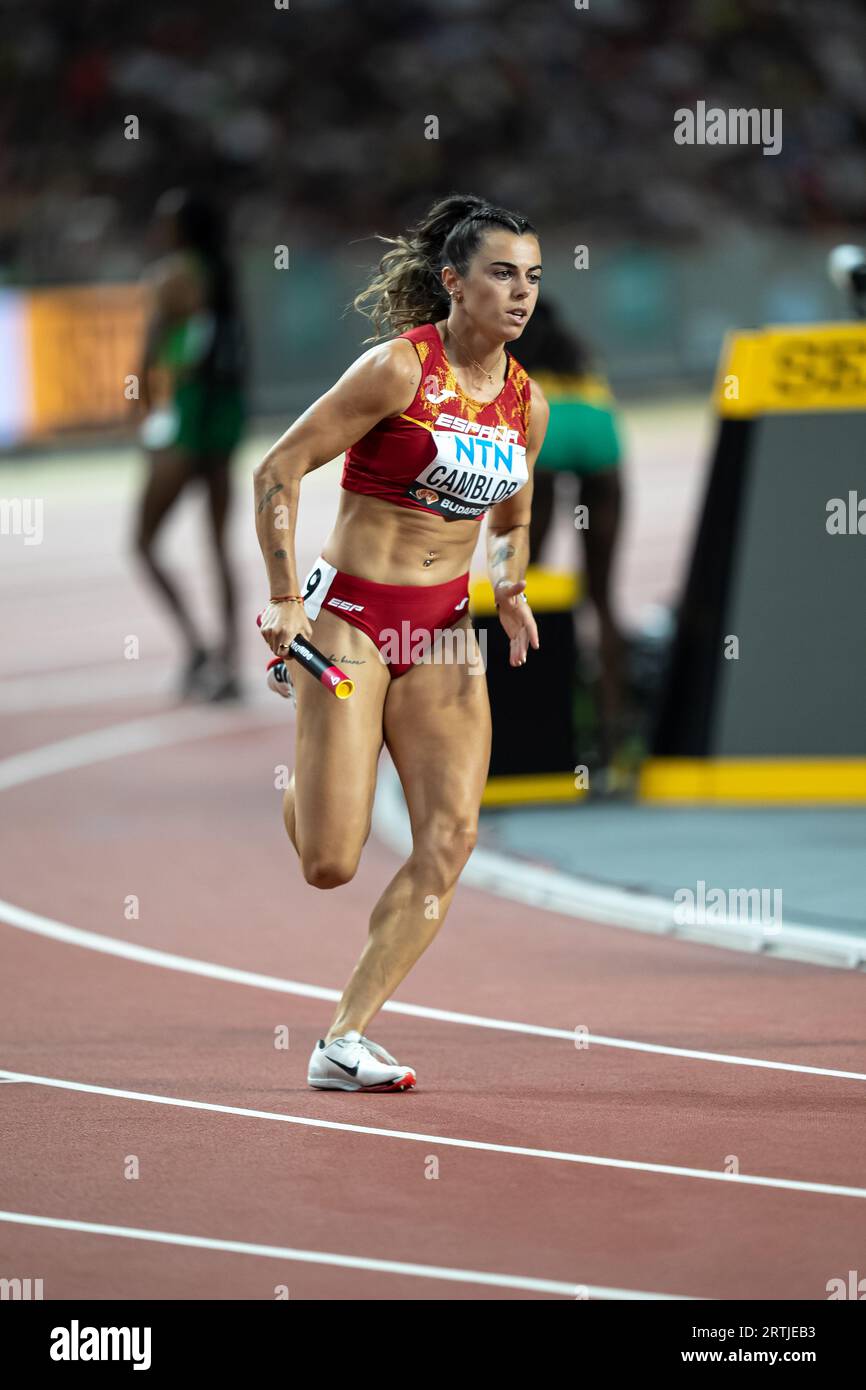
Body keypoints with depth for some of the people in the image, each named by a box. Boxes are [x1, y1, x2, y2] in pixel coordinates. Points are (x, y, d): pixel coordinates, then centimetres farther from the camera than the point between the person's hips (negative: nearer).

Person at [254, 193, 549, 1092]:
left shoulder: (526, 402, 8)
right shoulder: (398, 367, -11)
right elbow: (278, 471, -9)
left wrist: (510, 588, 5)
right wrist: (284, 600, -14)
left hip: (445, 630, 6)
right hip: (350, 616, -6)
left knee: (450, 840, -10)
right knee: (330, 865, -10)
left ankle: (343, 1043, -5)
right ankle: (303, 792, 28)